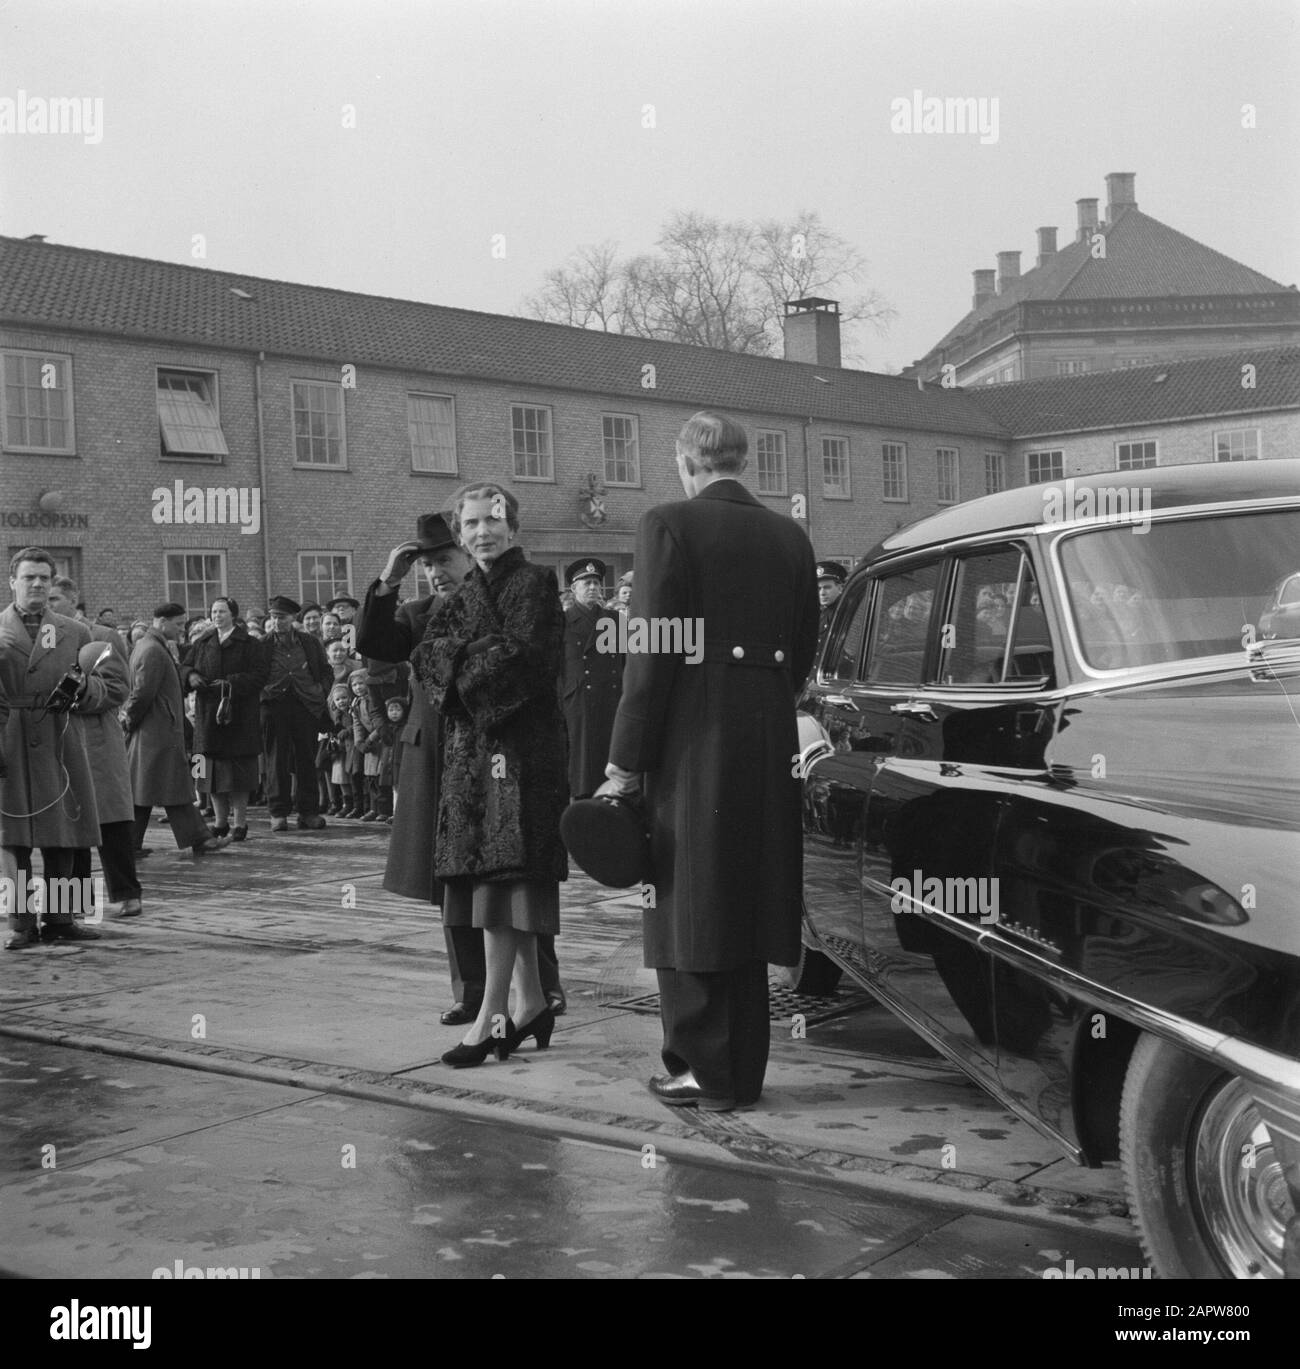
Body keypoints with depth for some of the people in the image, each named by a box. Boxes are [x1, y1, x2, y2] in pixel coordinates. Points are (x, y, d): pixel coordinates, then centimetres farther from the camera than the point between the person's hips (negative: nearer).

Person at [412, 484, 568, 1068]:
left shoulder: (536, 583, -4)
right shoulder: (464, 594, 17)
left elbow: (524, 658, -16)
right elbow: (426, 655, 4)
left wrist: (463, 658, -5)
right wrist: (482, 653, -13)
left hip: (520, 741, -7)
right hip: (469, 745, 7)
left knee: (500, 875, -10)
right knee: (486, 875, 9)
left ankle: (493, 1014, -8)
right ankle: (531, 1001, 19)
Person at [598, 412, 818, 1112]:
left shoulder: (669, 525, -8)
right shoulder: (789, 537, 10)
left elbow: (652, 654, -13)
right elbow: (802, 651, 13)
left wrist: (625, 765, -9)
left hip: (693, 743, -6)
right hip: (769, 744, 6)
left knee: (690, 907, 4)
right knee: (744, 907, 14)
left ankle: (706, 1069, 10)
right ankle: (742, 1072, 22)